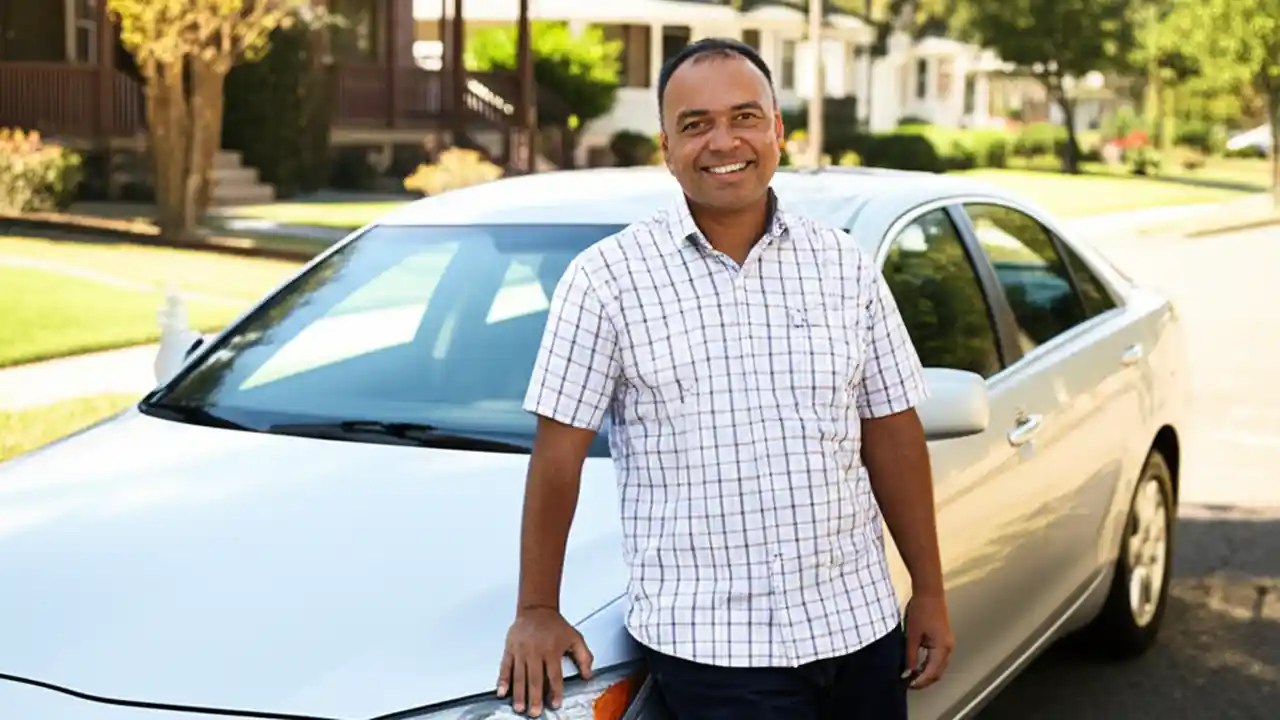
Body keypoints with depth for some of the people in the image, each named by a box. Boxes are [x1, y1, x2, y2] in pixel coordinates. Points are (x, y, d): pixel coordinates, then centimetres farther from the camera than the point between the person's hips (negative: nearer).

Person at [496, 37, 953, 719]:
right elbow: (558, 453, -4)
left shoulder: (845, 266, 5)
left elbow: (892, 435, 8)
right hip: (707, 643, -3)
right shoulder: (607, 278, -6)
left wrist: (929, 591, 7)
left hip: (861, 621, 4)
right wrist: (536, 610, -3)